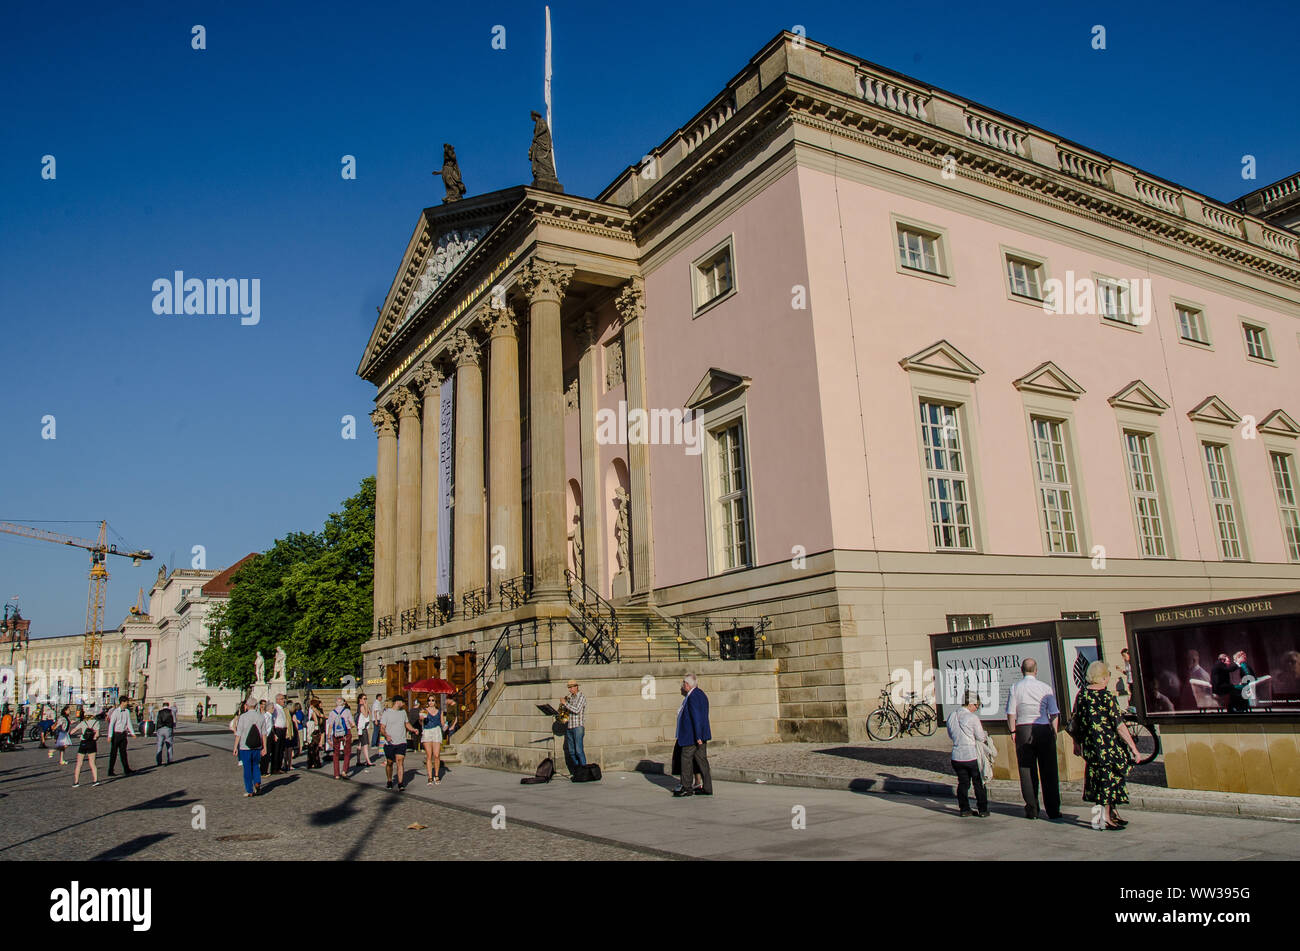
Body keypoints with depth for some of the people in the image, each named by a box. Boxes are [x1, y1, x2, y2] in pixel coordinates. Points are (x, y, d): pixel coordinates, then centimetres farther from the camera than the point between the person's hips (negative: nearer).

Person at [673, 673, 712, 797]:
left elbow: (696, 717, -22)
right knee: (702, 760, 10)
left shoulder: (692, 697, -17)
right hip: (701, 735, 9)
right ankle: (707, 788, 12)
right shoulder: (701, 694, 13)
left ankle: (687, 787, 6)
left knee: (686, 760, 0)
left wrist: (698, 737, -21)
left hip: (691, 736, -9)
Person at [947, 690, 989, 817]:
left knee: (963, 783, 12)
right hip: (972, 756, -5)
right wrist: (985, 732, 14)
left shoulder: (951, 716, 4)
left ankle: (964, 809, 12)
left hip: (957, 756, 5)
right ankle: (982, 810, 15)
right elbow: (981, 737, -6)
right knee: (979, 783, 10)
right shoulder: (972, 718, -14)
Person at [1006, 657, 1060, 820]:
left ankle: (1032, 810, 9)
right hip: (1044, 730, 0)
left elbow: (1011, 713, -3)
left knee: (1027, 772, 6)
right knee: (1048, 772, 5)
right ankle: (1053, 810, 8)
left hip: (1023, 730, 0)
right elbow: (1054, 714, -2)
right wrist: (1054, 733, 8)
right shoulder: (1045, 688, -1)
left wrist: (1013, 732, 7)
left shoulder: (1015, 688, 0)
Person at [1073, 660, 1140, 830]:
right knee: (1109, 777, 4)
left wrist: (1076, 743, 21)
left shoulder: (1081, 695, 4)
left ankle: (1111, 811, 24)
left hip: (1088, 746, 6)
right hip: (1107, 745, -6)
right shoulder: (1107, 696, -14)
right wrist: (1133, 747, -8)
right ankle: (1105, 817, 8)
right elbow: (1119, 725, -14)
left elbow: (1075, 722, 10)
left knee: (1098, 775, 16)